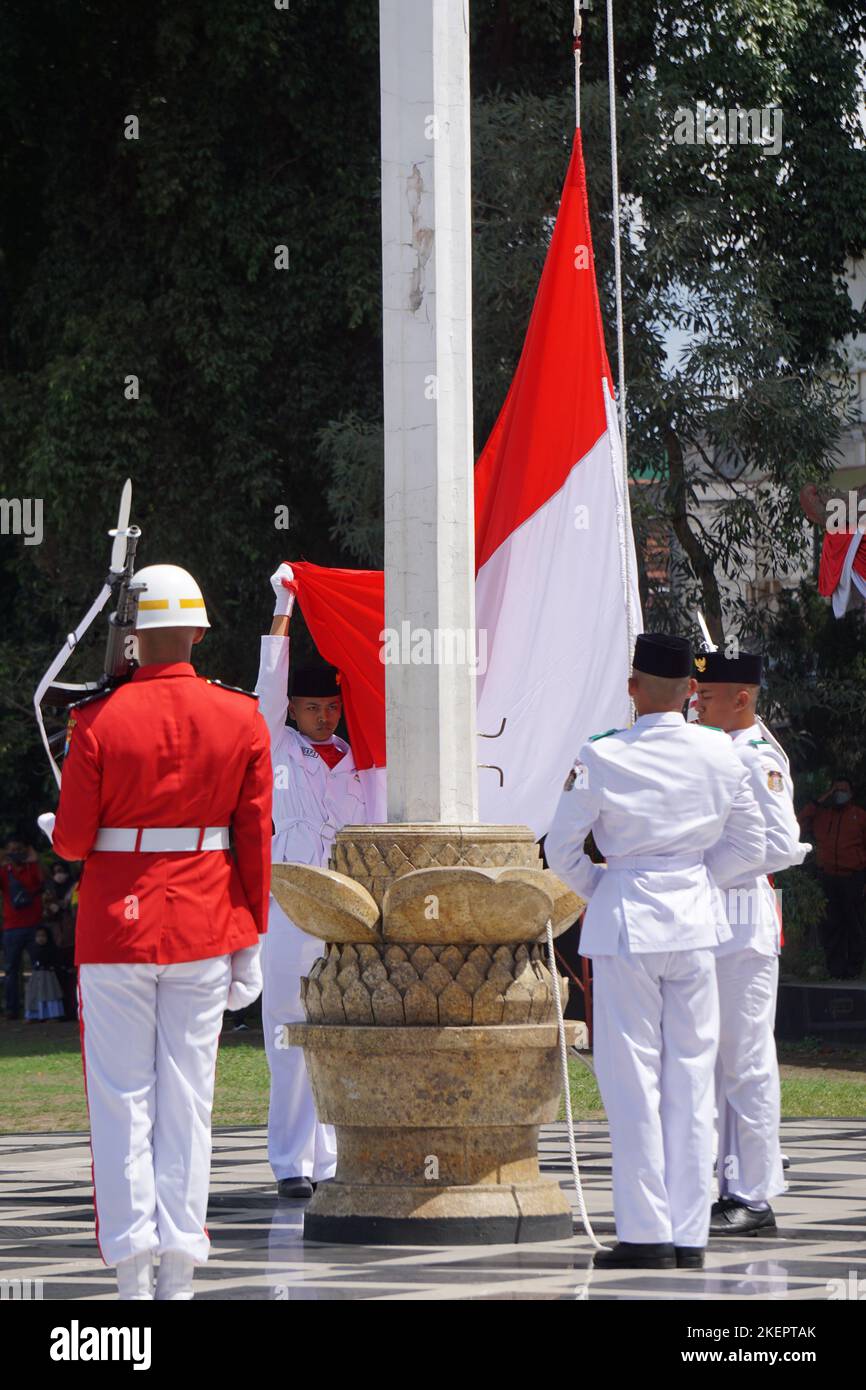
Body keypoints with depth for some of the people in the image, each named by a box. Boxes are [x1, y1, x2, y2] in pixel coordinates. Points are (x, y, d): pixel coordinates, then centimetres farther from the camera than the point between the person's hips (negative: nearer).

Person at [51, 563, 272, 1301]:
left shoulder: (100, 721, -10)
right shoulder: (242, 720, -2)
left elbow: (73, 841, -7)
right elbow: (256, 842, 0)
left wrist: (59, 831, 17)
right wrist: (249, 942, 7)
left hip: (117, 929, -2)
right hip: (207, 929, 2)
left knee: (123, 1101, 4)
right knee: (188, 1099, 7)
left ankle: (133, 1274, -1)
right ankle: (180, 1273, 4)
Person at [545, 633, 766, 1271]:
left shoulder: (601, 758, -8)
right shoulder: (722, 755, 0)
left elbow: (561, 848, -2)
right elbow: (749, 847, 8)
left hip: (625, 921, -3)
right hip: (695, 918, 3)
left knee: (631, 1078, 1)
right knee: (691, 1077, 7)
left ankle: (646, 1233, 0)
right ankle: (690, 1235, 8)